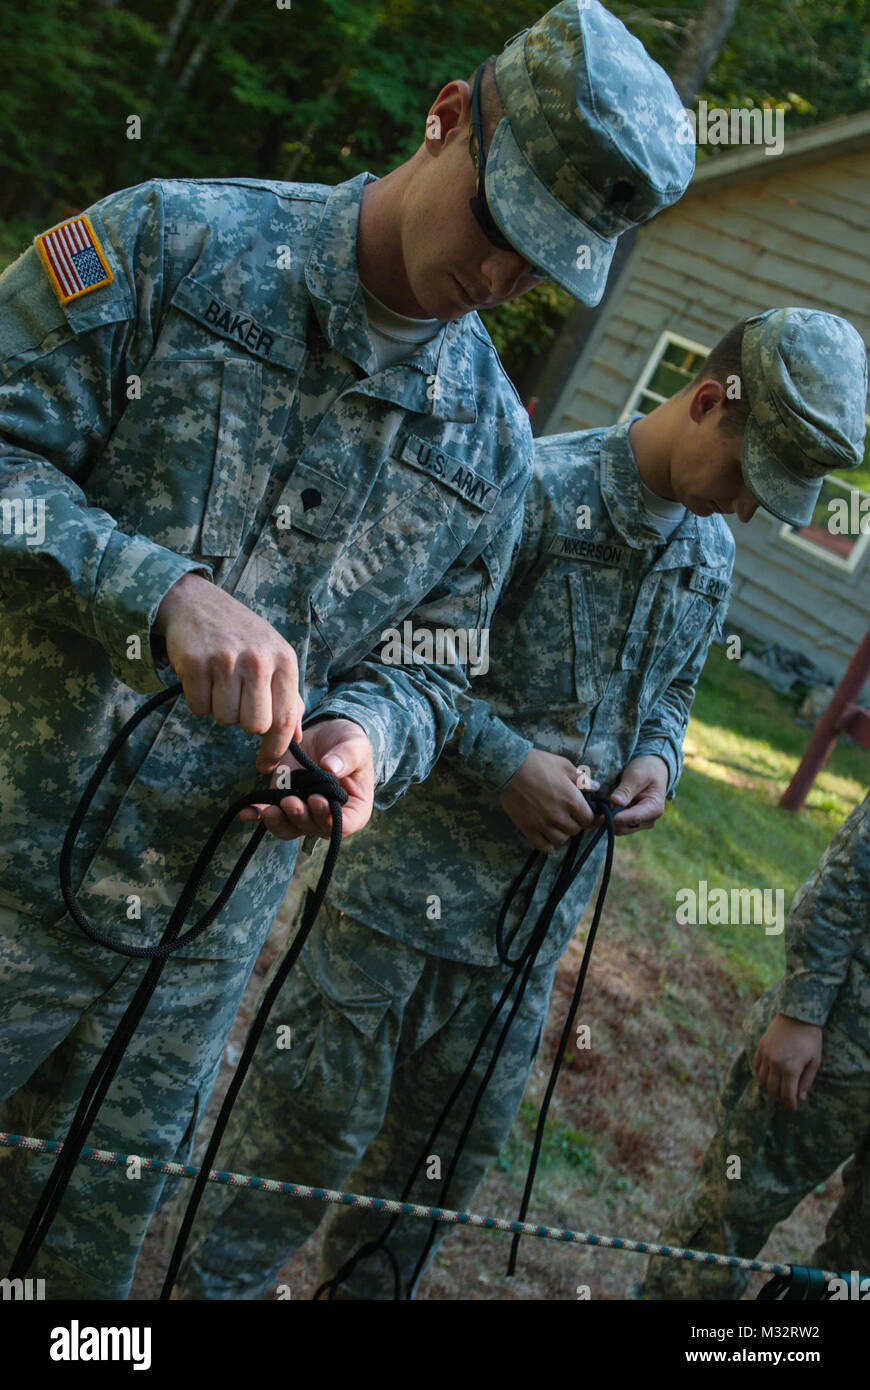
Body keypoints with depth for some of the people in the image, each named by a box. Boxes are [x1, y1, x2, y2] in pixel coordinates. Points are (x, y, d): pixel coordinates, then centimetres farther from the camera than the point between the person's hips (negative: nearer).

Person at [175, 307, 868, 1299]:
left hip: (539, 910, 7)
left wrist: (658, 757, -1)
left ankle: (367, 1287, 42)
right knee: (316, 1117, 5)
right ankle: (218, 1282, 29)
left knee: (456, 1144, 20)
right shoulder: (534, 488, -16)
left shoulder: (711, 555, 8)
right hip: (414, 877, -7)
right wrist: (507, 760, -20)